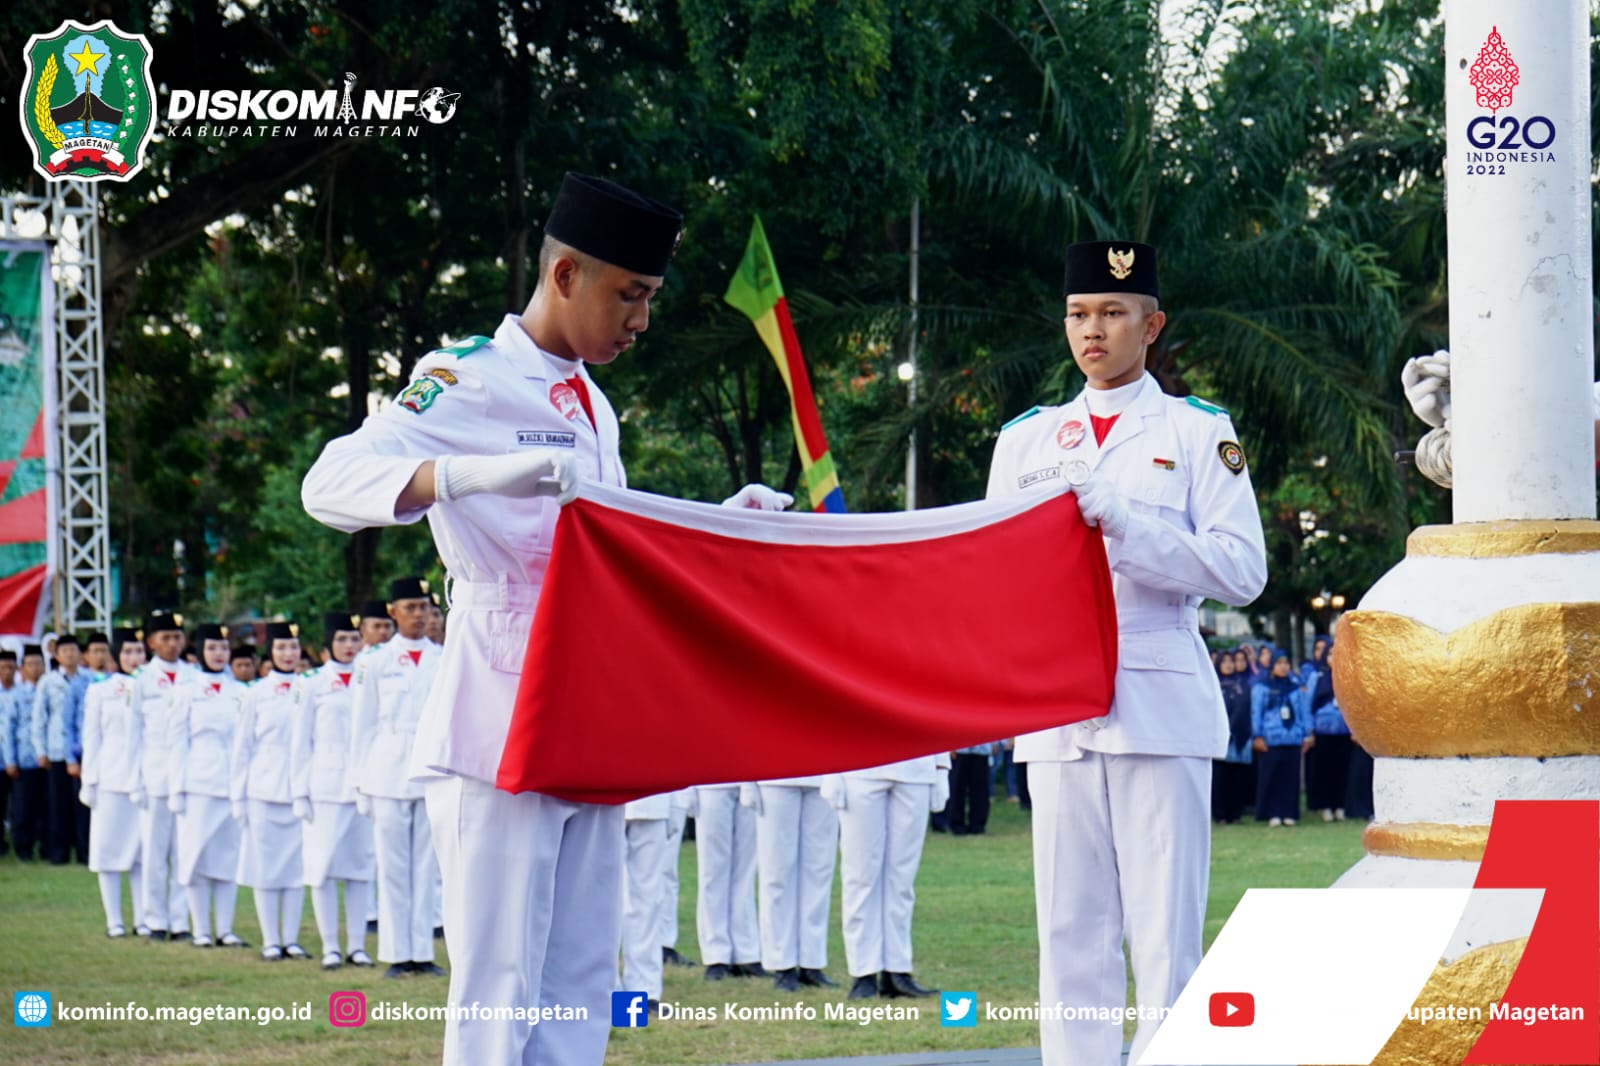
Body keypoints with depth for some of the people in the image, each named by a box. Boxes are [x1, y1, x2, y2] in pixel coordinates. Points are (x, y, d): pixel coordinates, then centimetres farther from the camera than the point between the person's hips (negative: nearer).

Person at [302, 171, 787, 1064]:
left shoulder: (592, 407, 18)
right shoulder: (471, 381, -8)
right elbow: (332, 482, -23)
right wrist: (474, 474, -38)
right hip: (501, 730, -8)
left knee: (583, 988, 7)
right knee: (500, 987, -10)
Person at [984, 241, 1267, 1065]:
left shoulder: (1198, 433, 7)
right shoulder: (1026, 440, 18)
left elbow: (1240, 570, -4)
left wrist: (1123, 523, -13)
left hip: (1161, 707, -4)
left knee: (1164, 933, -7)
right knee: (1071, 931, 2)